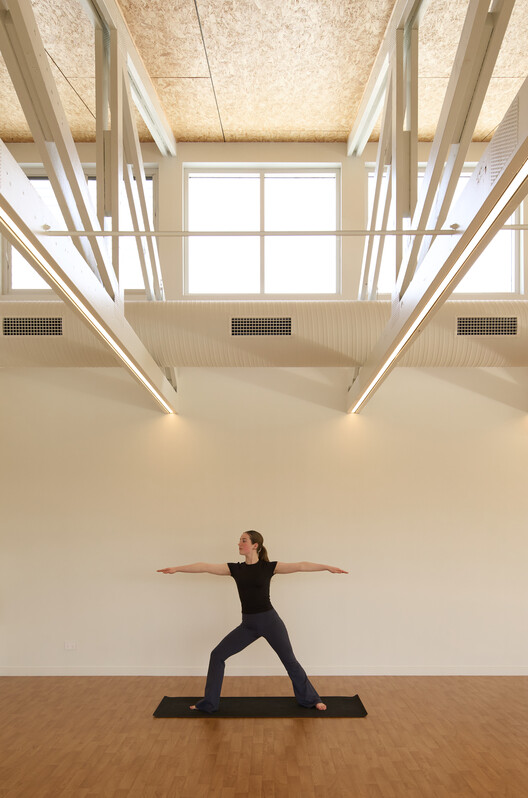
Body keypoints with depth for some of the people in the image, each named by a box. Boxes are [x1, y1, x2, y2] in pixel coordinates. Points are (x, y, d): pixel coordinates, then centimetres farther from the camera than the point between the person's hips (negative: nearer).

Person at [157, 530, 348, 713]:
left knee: (290, 661, 5)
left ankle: (310, 699, 26)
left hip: (270, 620, -4)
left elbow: (300, 566, -11)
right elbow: (206, 567, -2)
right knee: (217, 655, 0)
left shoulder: (268, 567, -6)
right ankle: (209, 703, 13)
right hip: (248, 624, 4)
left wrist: (327, 567, -17)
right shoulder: (235, 568, 3)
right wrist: (177, 569, -5)